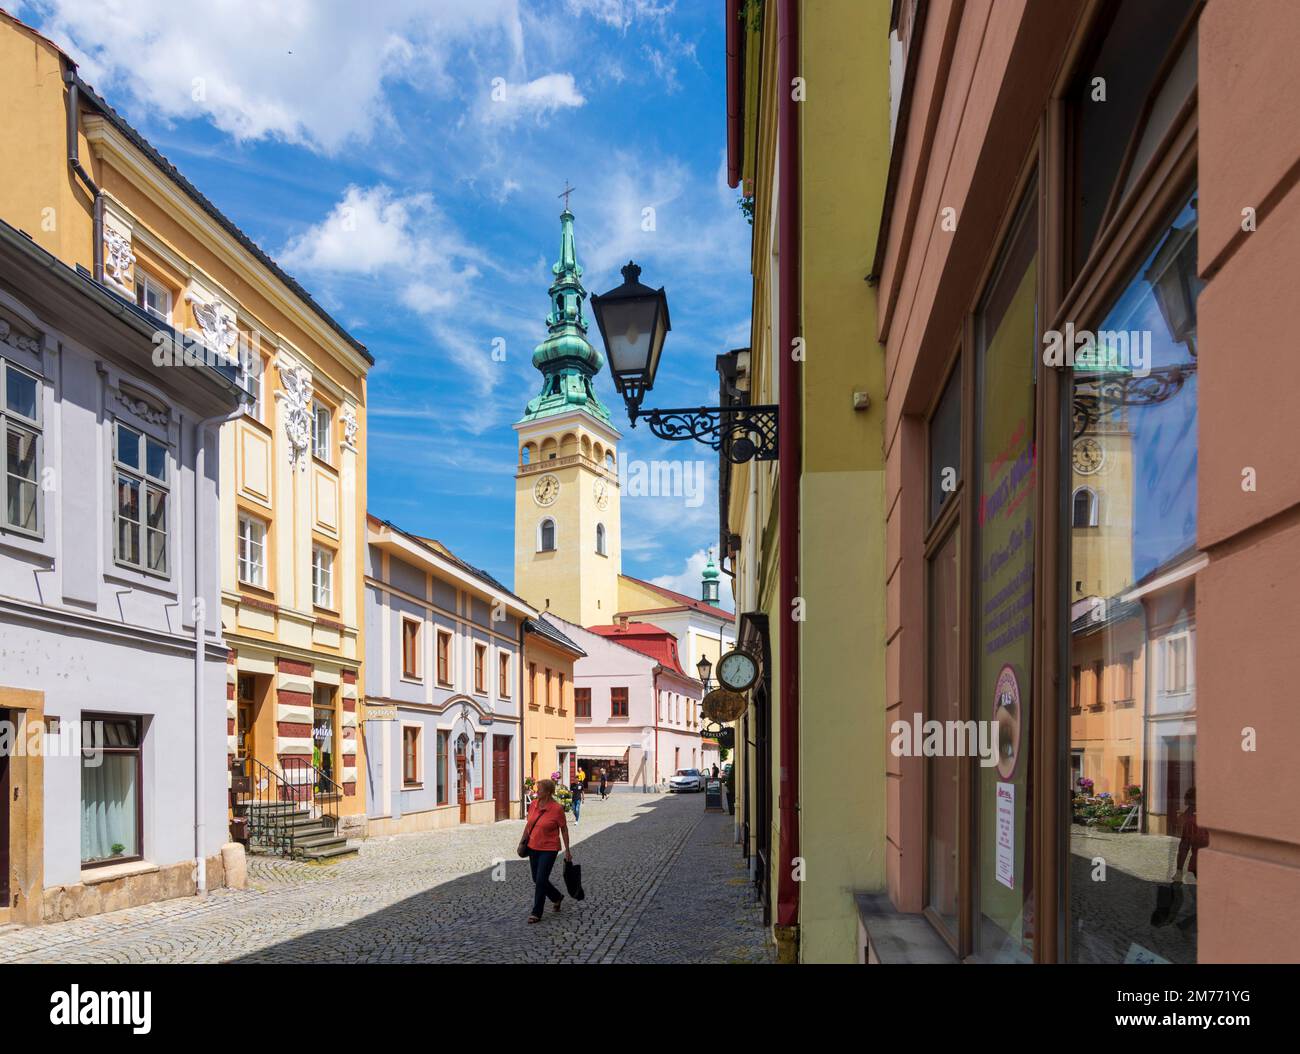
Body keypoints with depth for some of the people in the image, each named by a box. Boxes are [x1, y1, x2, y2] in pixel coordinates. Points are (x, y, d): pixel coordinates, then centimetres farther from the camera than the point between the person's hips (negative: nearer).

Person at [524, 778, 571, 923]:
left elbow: (564, 830, -7)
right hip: (533, 848, 7)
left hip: (549, 849, -7)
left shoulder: (557, 808, -16)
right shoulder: (533, 805, 0)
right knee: (537, 880, 15)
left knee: (541, 881, -6)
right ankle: (557, 897, 39)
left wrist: (567, 850, -4)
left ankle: (536, 913, 7)